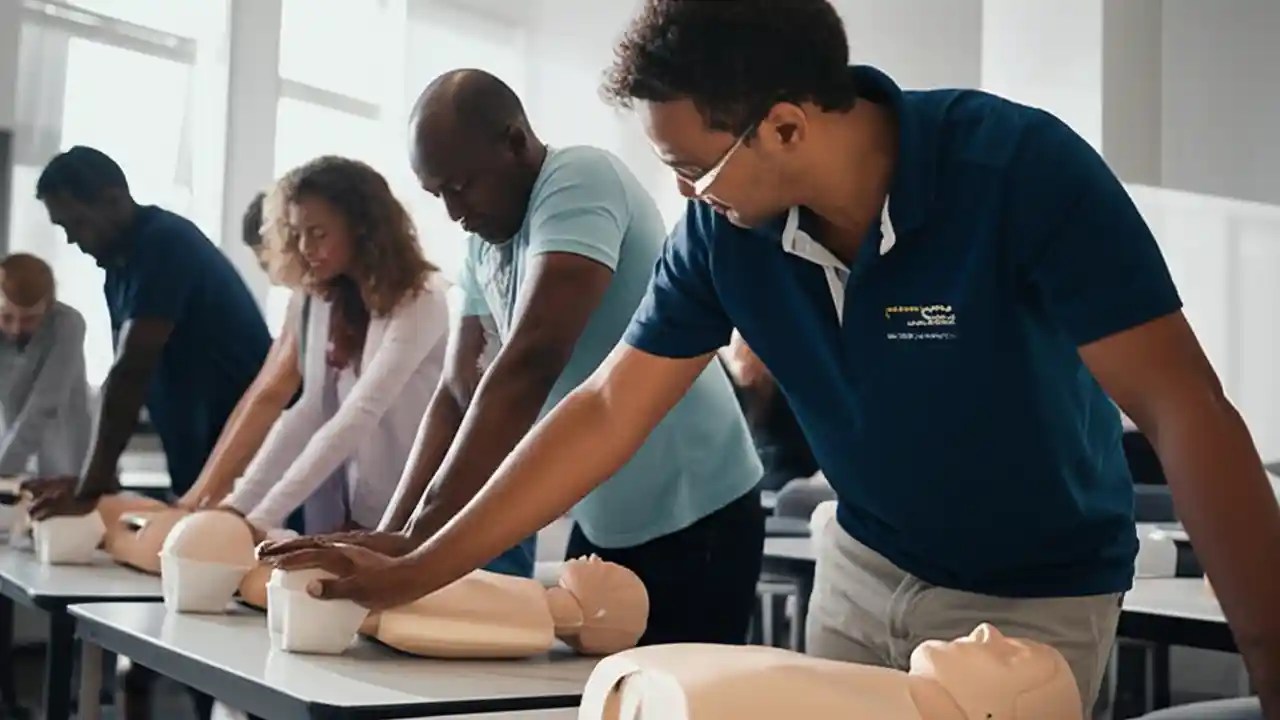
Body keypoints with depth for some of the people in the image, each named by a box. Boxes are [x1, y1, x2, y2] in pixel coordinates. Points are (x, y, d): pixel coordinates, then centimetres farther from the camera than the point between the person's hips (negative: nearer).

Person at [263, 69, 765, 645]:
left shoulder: (580, 182, -20)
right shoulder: (484, 244, 5)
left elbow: (533, 364, -31)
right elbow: (457, 392, 8)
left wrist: (420, 537, -34)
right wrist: (391, 532, -4)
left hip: (692, 518, -8)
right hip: (601, 521, 8)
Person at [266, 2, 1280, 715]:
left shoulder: (1020, 168, -30)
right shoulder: (725, 230, -16)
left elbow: (1183, 412, -31)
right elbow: (608, 411, -8)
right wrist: (416, 572, -9)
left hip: (1034, 593, -4)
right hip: (864, 564, 4)